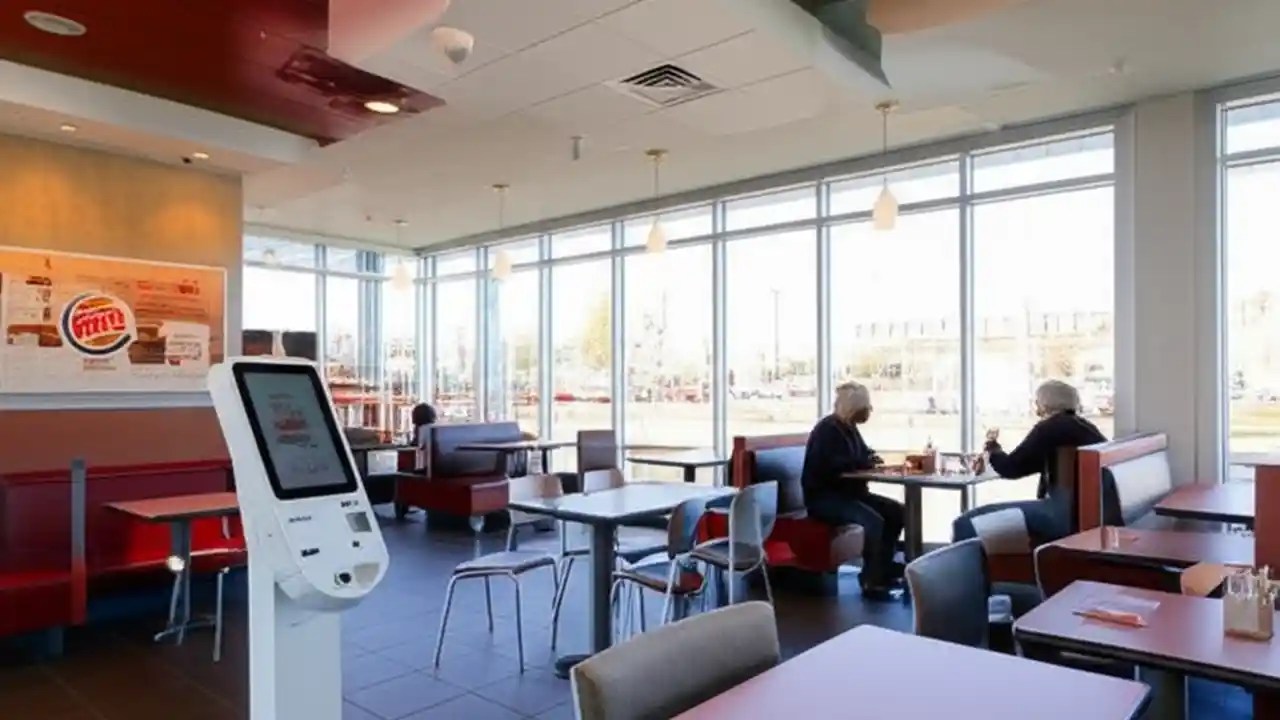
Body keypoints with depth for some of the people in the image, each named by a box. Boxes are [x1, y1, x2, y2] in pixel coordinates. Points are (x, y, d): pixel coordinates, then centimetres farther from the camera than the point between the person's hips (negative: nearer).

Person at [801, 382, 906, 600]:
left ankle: (884, 569, 8)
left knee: (896, 511, 0)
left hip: (848, 493, 10)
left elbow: (861, 456, 24)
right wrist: (864, 462, -16)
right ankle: (871, 580, -15)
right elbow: (832, 466, -28)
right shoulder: (827, 429, -16)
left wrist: (871, 459, -1)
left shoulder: (849, 428, 12)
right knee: (873, 521, -28)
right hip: (823, 497, -10)